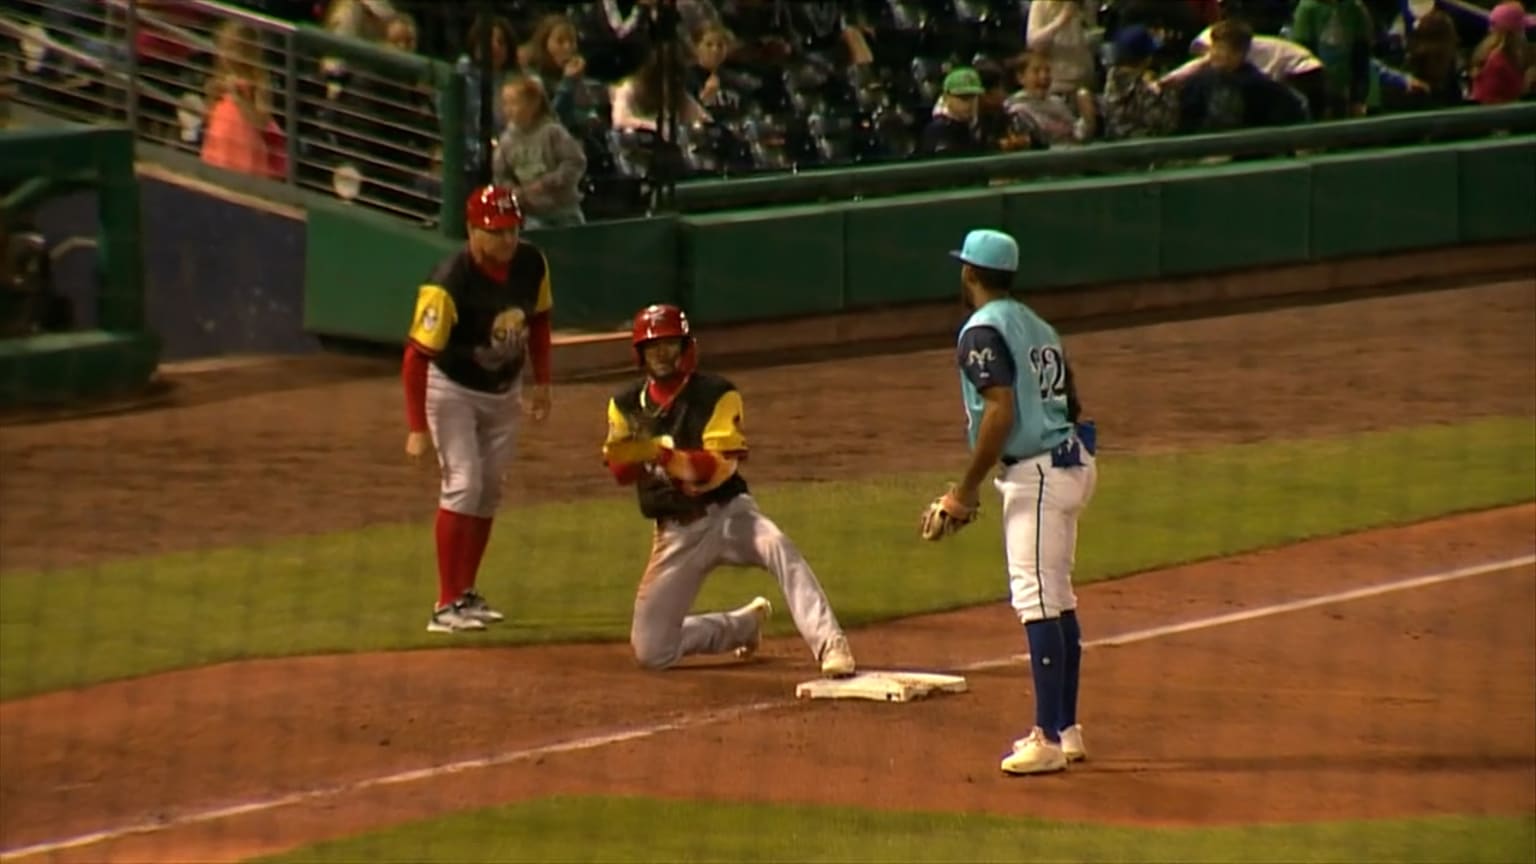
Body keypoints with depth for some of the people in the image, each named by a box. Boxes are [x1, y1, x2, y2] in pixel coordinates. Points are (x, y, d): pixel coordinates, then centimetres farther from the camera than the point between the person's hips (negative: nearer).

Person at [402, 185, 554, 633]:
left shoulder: (532, 264, -13)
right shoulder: (448, 284, -32)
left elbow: (538, 319, 7)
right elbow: (416, 356, -29)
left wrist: (541, 384, 7)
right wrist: (418, 428, -31)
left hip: (504, 391, 6)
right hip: (453, 390, -6)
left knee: (489, 492, 12)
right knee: (463, 486, -15)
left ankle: (467, 593, 25)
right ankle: (447, 605, -12)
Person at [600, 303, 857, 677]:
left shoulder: (716, 395, -8)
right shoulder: (626, 405, 4)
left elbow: (720, 467, -18)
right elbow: (621, 473, -5)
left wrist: (661, 455, -34)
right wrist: (628, 457, -29)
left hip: (726, 513, -4)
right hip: (675, 531, 4)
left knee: (778, 547, -38)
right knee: (650, 650, 1)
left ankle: (830, 646, -44)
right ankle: (745, 624, 27)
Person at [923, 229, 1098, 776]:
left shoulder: (982, 331, -10)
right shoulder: (1038, 327, 17)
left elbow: (1001, 412, -21)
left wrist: (967, 490, -16)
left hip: (1035, 474, -10)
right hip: (1073, 465, 10)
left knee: (1037, 602, -12)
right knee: (1058, 600, 16)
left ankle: (1048, 741, -16)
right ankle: (1065, 729, 21)